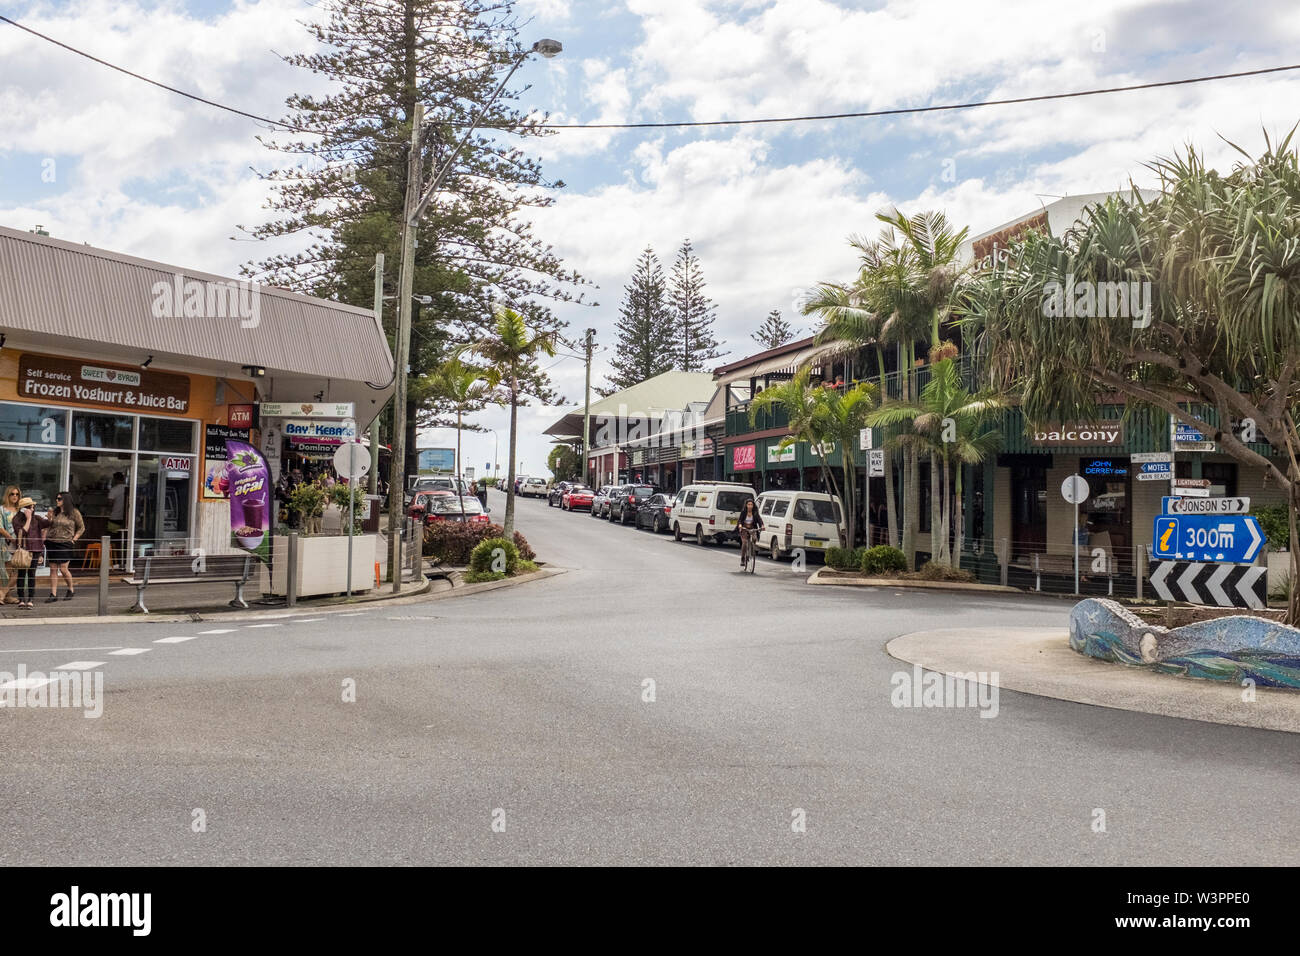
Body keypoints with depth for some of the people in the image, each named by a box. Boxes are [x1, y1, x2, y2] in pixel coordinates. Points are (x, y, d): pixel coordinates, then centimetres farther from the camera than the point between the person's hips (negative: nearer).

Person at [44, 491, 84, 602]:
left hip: (65, 544, -4)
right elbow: (49, 526, 17)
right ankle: (53, 594, 7)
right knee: (53, 569, 4)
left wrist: (74, 539, -1)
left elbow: (81, 528, 5)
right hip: (51, 543, 4)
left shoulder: (74, 513, -2)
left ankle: (70, 590, 15)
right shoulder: (54, 511, 9)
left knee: (63, 569, -6)